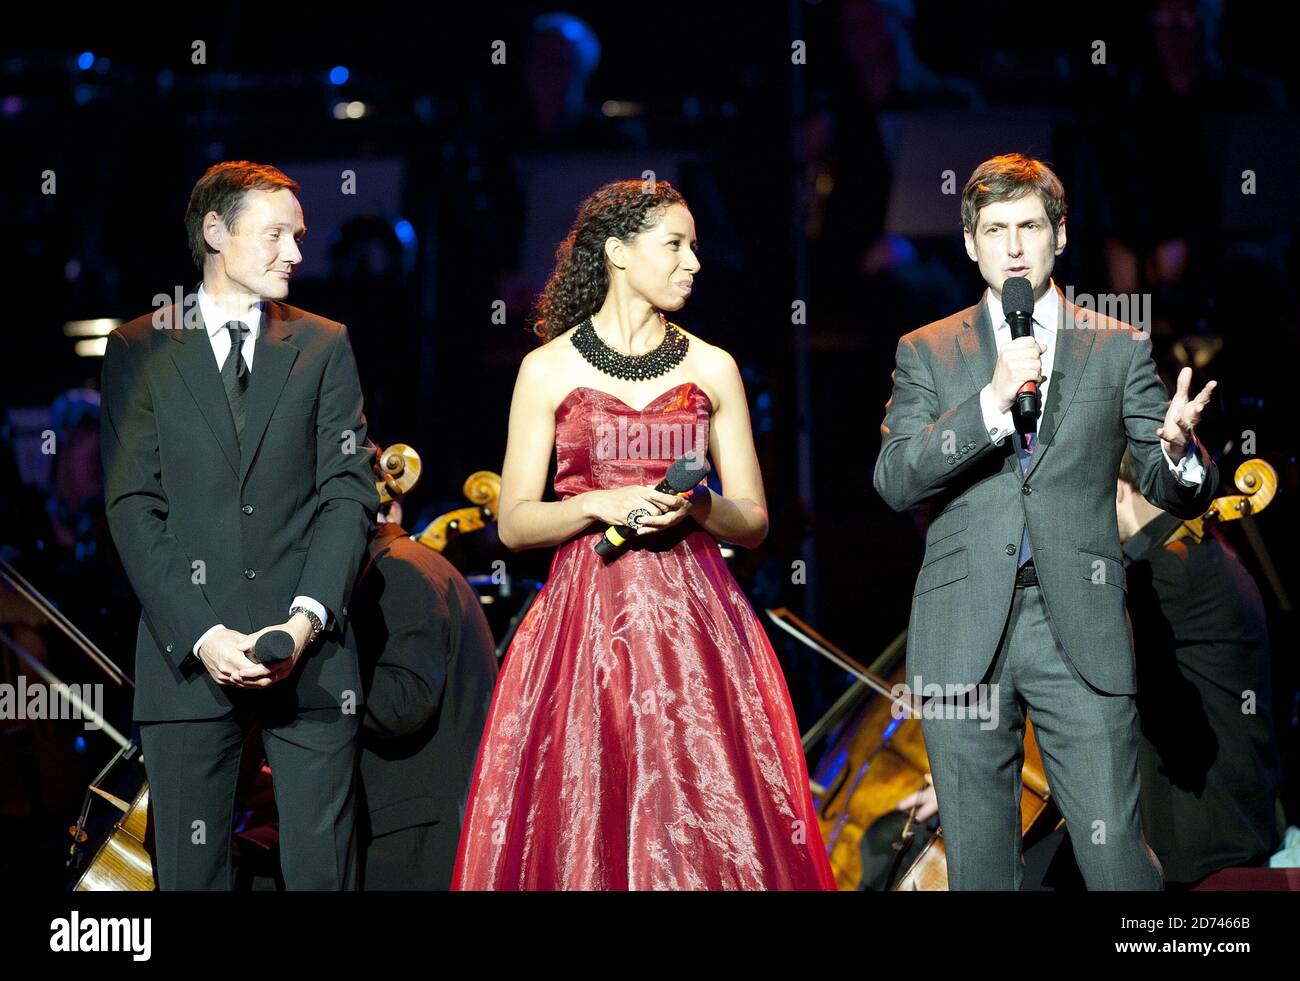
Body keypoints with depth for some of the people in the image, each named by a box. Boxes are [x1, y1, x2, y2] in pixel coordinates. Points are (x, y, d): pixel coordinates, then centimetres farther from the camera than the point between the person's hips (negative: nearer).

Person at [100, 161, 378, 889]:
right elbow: (133, 507, 1)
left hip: (311, 658, 1)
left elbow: (351, 493, 5)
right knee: (192, 870, 1)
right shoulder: (140, 350, 8)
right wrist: (200, 635, -11)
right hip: (187, 657, -1)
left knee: (323, 867, -2)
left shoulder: (324, 347, 13)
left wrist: (308, 618, -11)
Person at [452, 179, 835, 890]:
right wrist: (601, 503, -12)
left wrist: (696, 505, -10)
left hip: (693, 619, 2)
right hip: (586, 618, -1)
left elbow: (753, 522, 10)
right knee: (585, 830, -5)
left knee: (706, 821, -6)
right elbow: (514, 524, 3)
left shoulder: (712, 369, 10)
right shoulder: (549, 370, 4)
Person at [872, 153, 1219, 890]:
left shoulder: (1120, 350, 9)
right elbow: (895, 482, -3)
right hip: (966, 633, 1)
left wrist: (1178, 449, -18)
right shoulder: (927, 353, 9)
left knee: (1116, 854, -7)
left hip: (1081, 633, -1)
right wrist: (993, 400, -15)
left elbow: (1180, 495, 7)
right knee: (978, 859, 7)